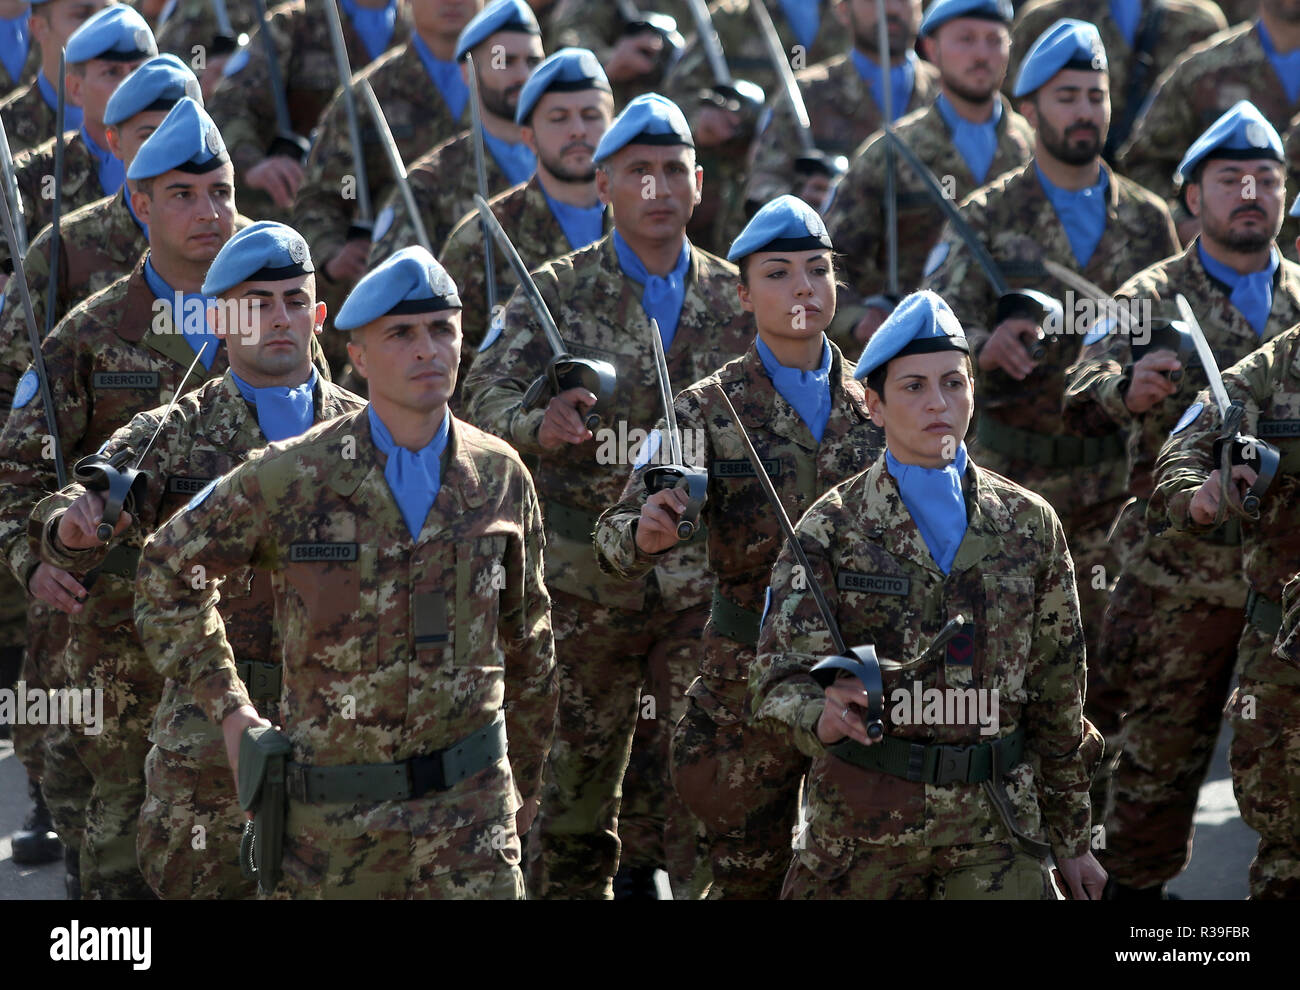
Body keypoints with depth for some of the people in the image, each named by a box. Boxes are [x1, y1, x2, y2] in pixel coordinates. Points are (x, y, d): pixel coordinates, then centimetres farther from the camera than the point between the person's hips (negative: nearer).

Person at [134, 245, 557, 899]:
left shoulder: (501, 478, 2)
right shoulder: (291, 480, -7)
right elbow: (166, 568, 5)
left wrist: (526, 776, 21)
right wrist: (227, 709, 1)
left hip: (471, 798, 1)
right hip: (334, 806, -1)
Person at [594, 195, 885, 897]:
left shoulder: (875, 404, 4)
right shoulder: (710, 409, -5)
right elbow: (618, 541, -15)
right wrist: (645, 533, -38)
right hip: (750, 674, -2)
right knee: (748, 872, 7)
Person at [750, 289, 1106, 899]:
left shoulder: (1029, 525, 5)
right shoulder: (832, 531, -3)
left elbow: (1057, 695, 11)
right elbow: (781, 680, -11)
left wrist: (1072, 841, 14)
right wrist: (823, 717, -35)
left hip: (998, 829, 1)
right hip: (862, 822, -1)